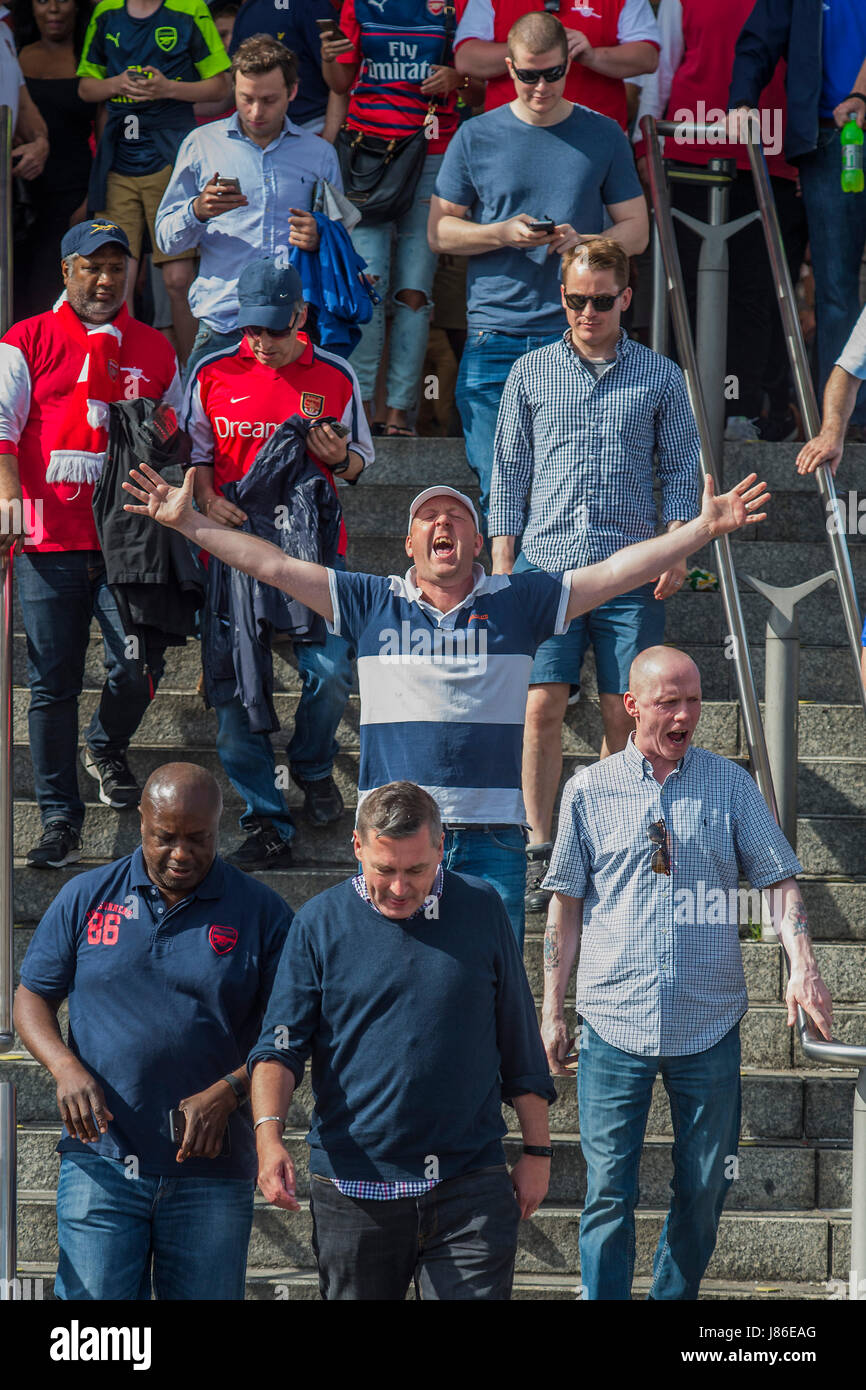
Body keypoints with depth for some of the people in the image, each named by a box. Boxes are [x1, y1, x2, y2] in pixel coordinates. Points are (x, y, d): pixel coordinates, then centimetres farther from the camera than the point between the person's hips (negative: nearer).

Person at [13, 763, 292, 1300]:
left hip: (211, 1171, 0)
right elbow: (31, 997, 11)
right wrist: (66, 1067, -8)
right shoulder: (86, 898, 7)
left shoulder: (262, 913, 3)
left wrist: (227, 1093, -13)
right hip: (101, 1166, 0)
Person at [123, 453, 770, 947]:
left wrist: (704, 528, -1)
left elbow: (616, 572, 6)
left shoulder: (516, 603, 9)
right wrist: (189, 522, 4)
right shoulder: (372, 603, 10)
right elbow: (274, 566, 9)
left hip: (492, 836, 0)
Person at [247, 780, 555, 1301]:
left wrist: (537, 1151, 11)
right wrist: (269, 1134, -19)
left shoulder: (481, 910, 5)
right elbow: (280, 1044, -2)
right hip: (355, 1191, 0)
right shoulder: (321, 922, 1)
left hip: (471, 1185, 0)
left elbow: (519, 1043, 12)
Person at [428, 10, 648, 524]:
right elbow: (440, 231, 10)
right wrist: (503, 234, -9)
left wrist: (581, 242, -11)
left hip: (575, 336, 0)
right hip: (494, 339, 0)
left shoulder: (603, 136, 9)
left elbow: (636, 231, 10)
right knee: (498, 489, -2)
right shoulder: (477, 137, 8)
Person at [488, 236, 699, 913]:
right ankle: (541, 854, -1)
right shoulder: (530, 374, 10)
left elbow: (683, 470, 12)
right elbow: (509, 473, 13)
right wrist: (502, 564, 6)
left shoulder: (659, 376, 9)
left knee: (624, 713, -2)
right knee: (543, 705, -8)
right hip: (546, 561, 0)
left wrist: (677, 548, -2)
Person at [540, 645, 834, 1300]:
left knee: (703, 1188, 7)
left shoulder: (731, 785, 5)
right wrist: (552, 1012, 5)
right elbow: (566, 905, 7)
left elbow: (780, 879, 6)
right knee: (609, 1191, -4)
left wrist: (803, 965, -10)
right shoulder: (590, 791, 4)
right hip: (614, 1025, -1)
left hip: (709, 1027, 1)